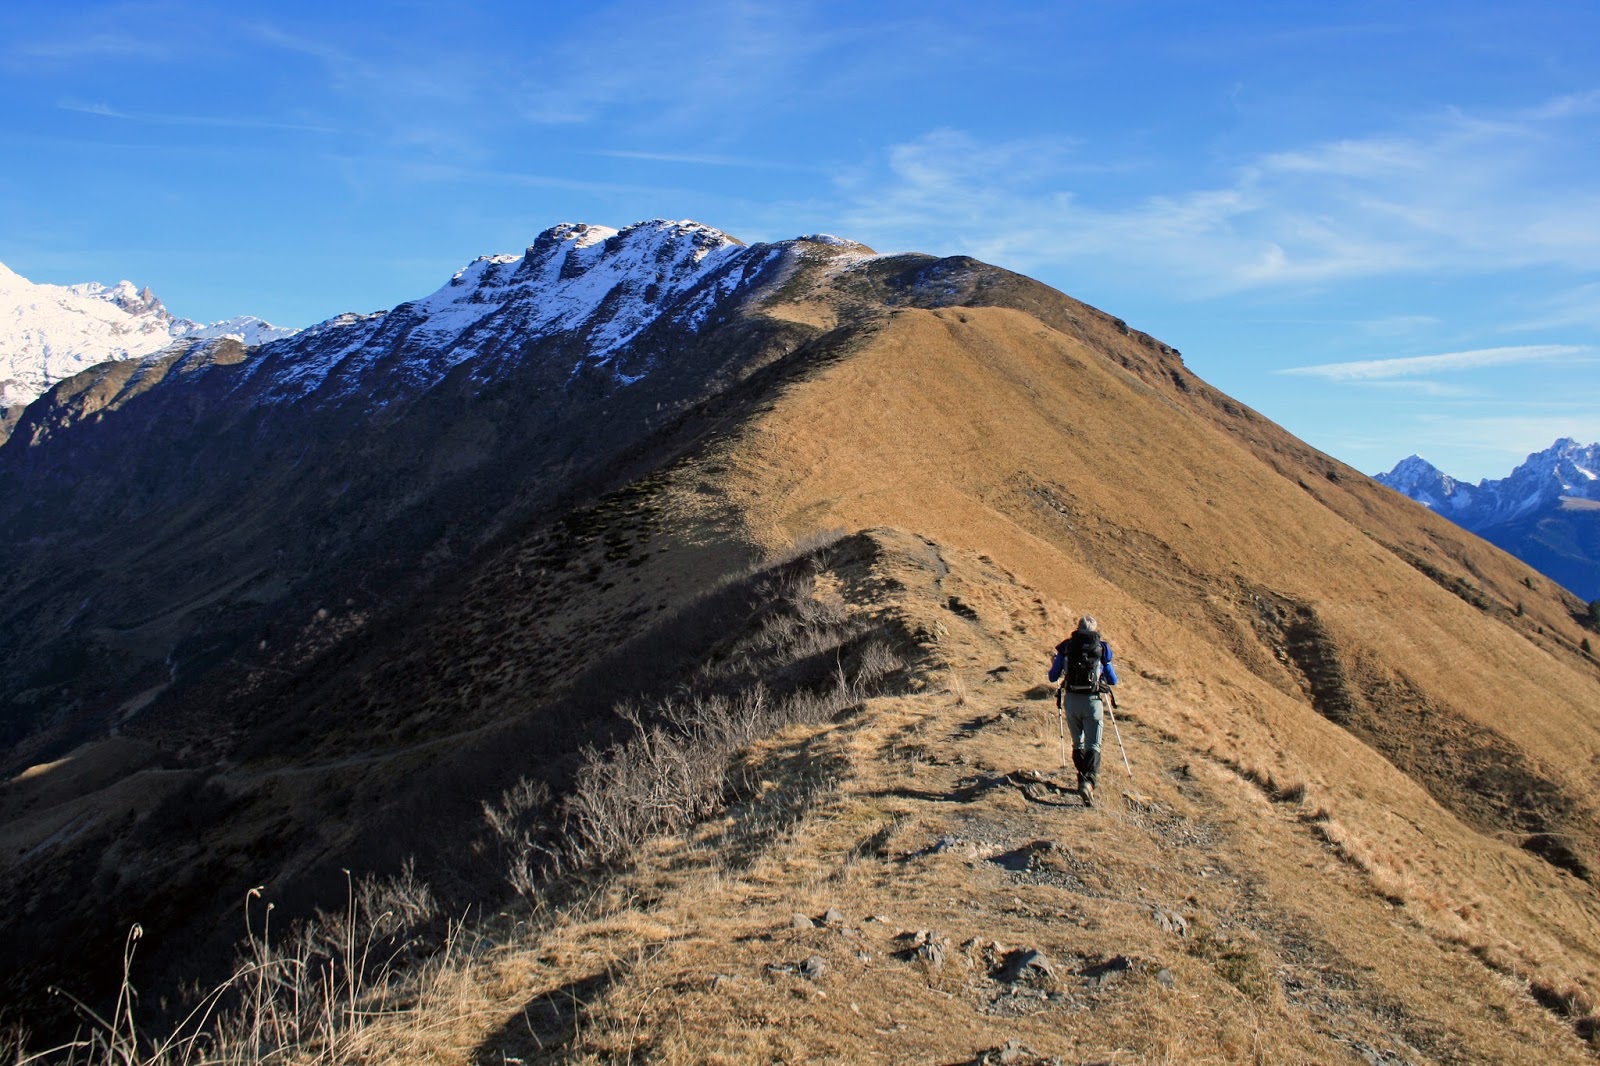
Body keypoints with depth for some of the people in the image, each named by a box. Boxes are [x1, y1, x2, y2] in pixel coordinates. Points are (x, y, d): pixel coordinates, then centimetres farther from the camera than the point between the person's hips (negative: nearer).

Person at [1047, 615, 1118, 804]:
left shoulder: (1066, 646, 2)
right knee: (1093, 746, -3)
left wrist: (1054, 664, 29)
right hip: (1092, 700, -2)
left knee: (1077, 743, 19)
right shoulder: (1102, 647, 1)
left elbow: (1053, 677, 8)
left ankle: (1084, 777, 25)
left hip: (1071, 699, 2)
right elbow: (1113, 680, 9)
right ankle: (1088, 780, -24)